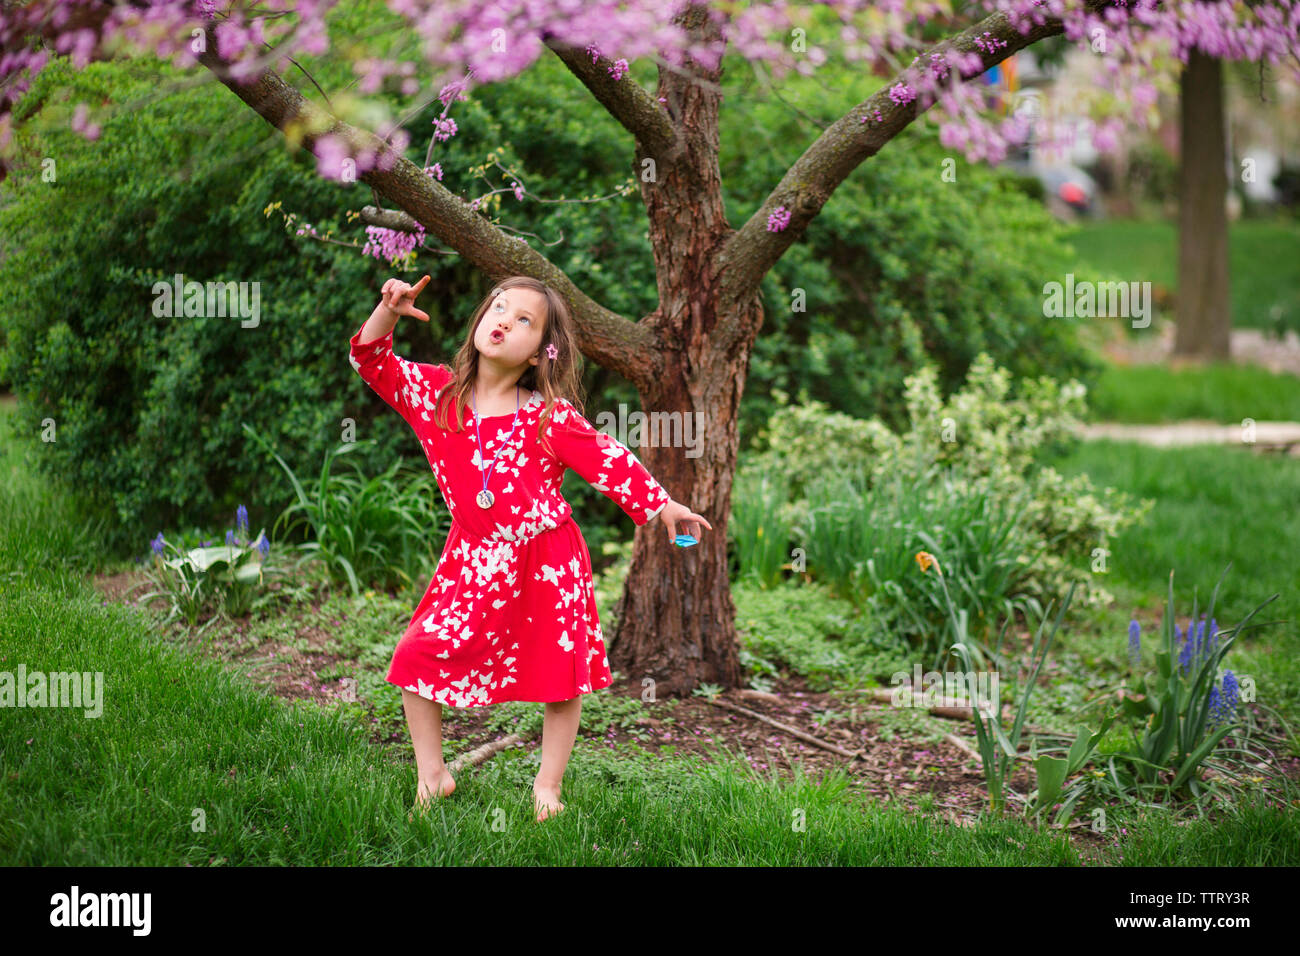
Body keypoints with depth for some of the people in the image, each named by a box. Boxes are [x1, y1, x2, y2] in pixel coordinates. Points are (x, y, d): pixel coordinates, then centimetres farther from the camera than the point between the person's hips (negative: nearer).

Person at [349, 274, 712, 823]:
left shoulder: (550, 416, -10)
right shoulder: (436, 393, -4)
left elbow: (608, 461, -4)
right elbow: (373, 363, -7)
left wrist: (661, 506, -3)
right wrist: (387, 312, -24)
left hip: (548, 562, -2)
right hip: (475, 563, 2)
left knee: (562, 677, 4)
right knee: (418, 656, -3)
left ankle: (547, 787, 23)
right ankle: (431, 774, 15)